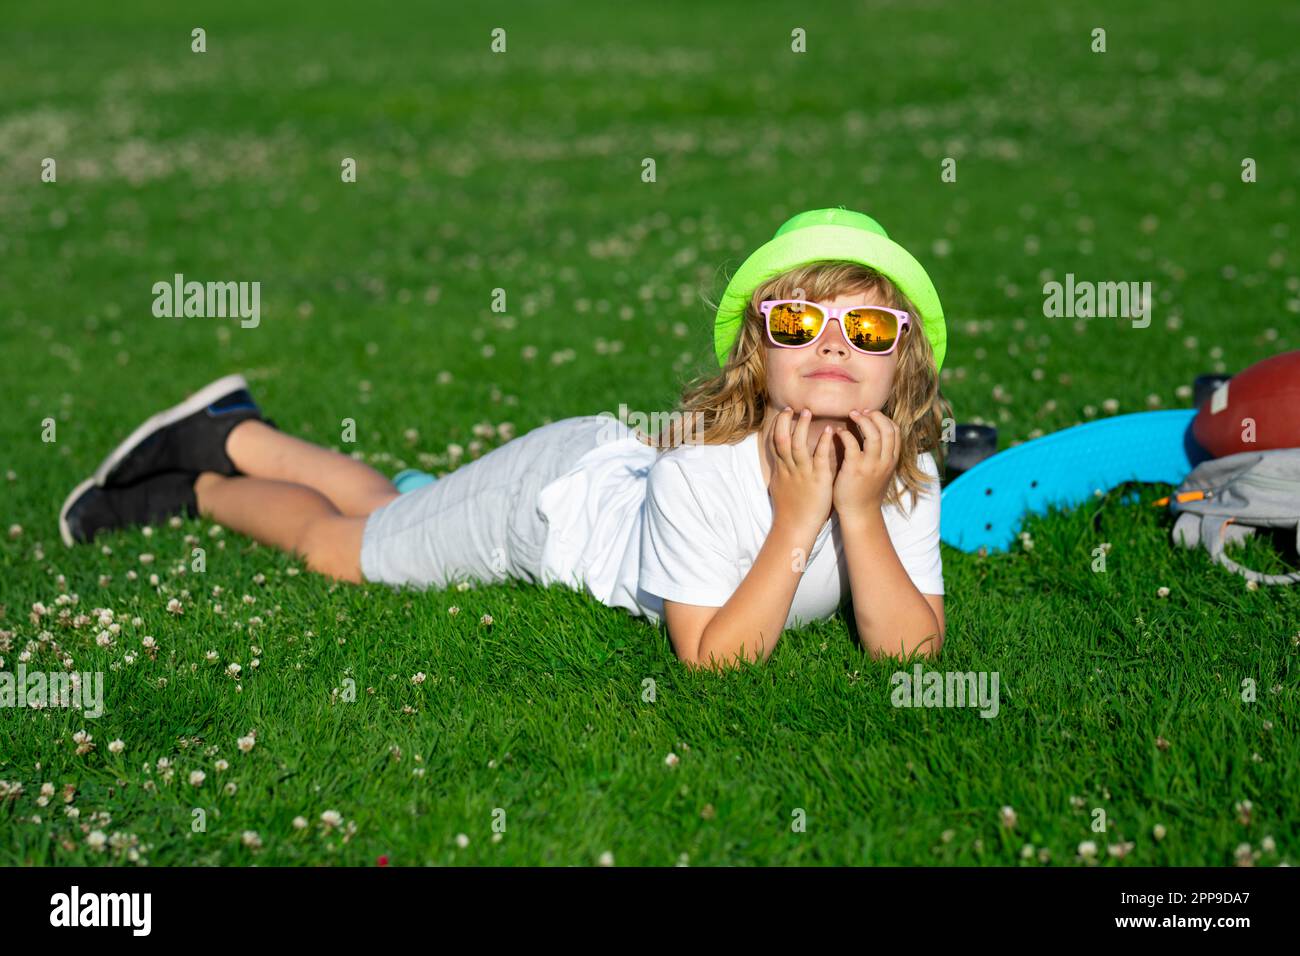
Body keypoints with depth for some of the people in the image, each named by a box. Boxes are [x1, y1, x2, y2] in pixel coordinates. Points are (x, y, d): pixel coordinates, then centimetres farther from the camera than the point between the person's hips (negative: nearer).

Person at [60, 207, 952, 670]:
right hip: (557, 485, -5)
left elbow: (911, 652, -29)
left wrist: (860, 514, -41)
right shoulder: (699, 469, -41)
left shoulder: (904, 474, -26)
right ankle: (203, 488, 40)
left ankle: (235, 433, 46)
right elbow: (714, 660, -38)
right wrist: (798, 520, -46)